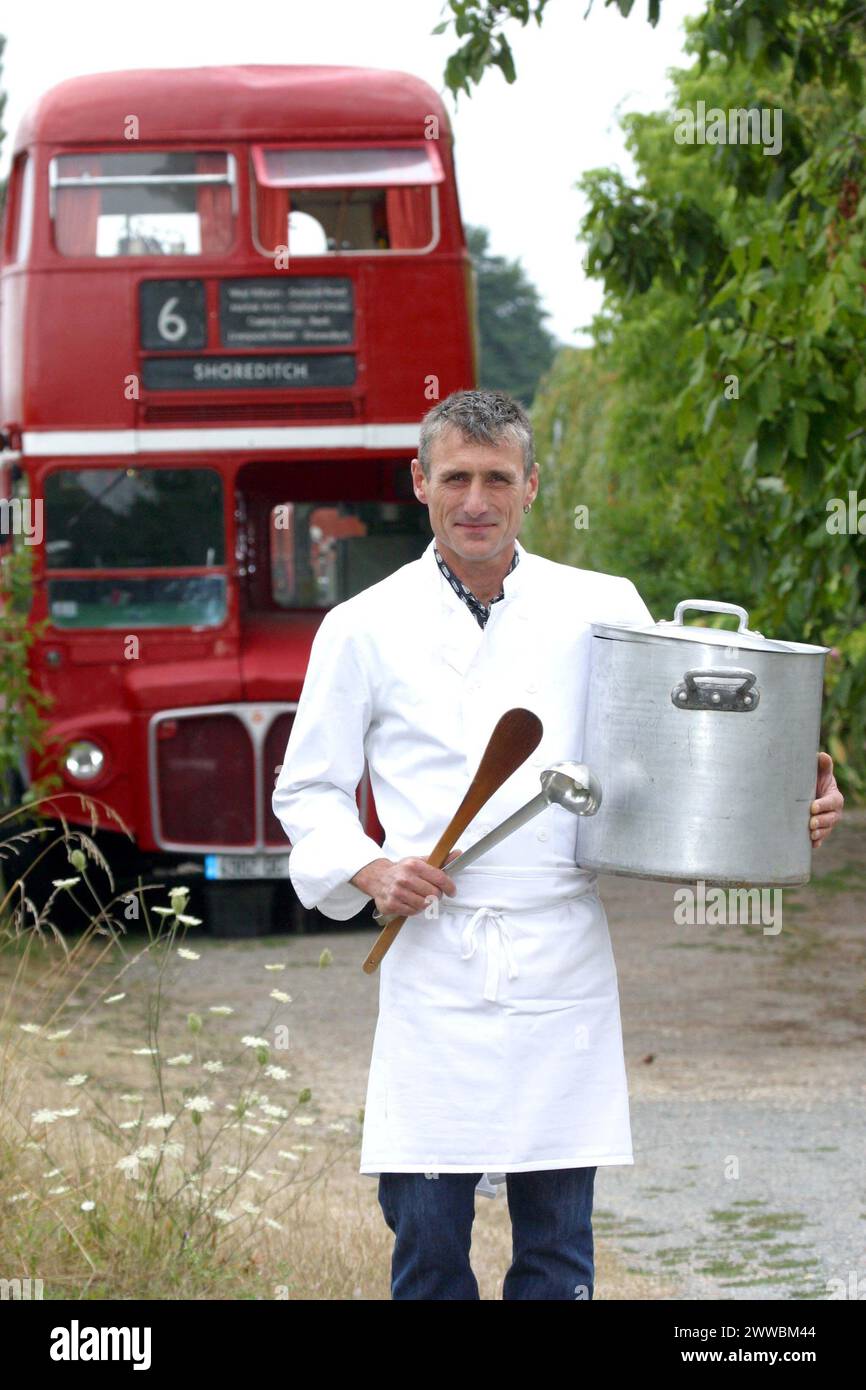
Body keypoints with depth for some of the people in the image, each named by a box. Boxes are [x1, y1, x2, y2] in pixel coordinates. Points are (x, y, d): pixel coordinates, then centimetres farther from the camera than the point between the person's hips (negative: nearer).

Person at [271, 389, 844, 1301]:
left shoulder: (602, 610, 8)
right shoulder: (366, 628, 7)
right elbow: (307, 791, 12)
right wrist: (370, 871, -6)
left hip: (561, 972, 1)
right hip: (435, 975, -1)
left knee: (556, 1250, 4)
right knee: (426, 1235, -1)